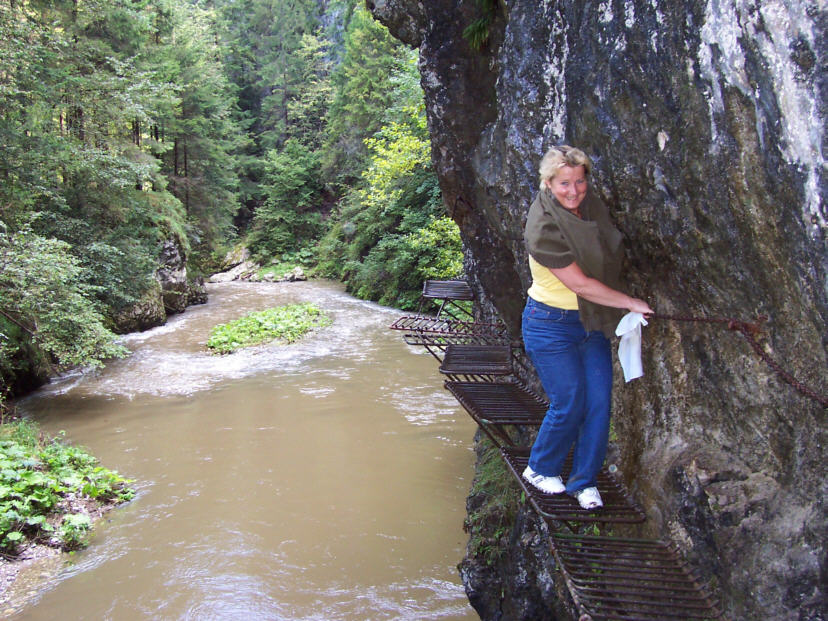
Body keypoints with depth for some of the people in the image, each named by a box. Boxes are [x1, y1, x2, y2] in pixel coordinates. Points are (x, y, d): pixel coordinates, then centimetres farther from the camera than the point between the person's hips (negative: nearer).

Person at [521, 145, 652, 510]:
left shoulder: (591, 205, -1)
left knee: (599, 403, 3)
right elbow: (580, 284, -23)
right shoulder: (544, 227, -23)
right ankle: (540, 469, 25)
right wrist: (631, 303, -15)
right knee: (569, 405, -2)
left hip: (592, 320, 7)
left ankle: (584, 481, 19)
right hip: (551, 325, -6)